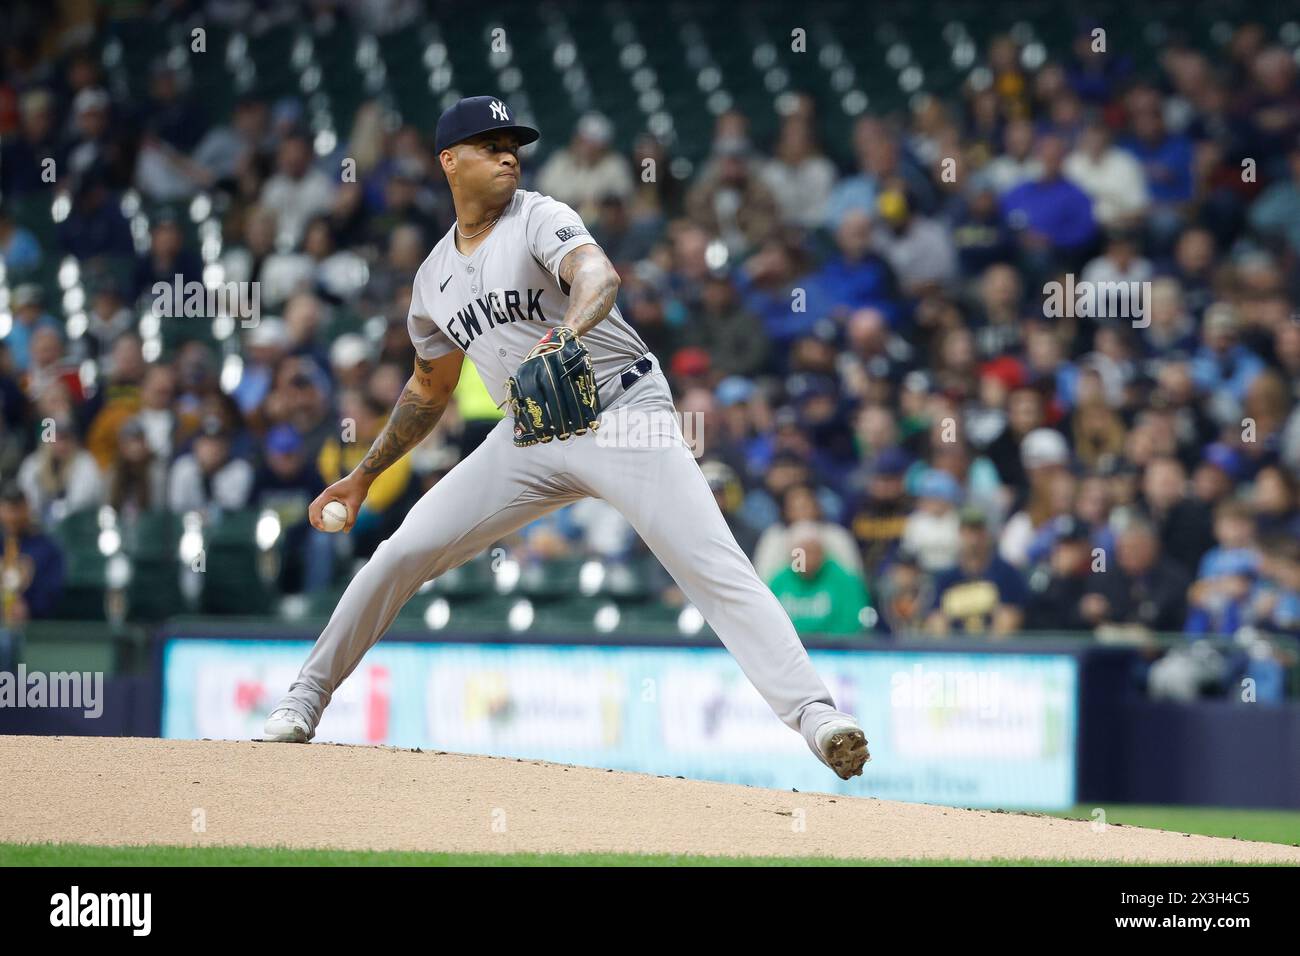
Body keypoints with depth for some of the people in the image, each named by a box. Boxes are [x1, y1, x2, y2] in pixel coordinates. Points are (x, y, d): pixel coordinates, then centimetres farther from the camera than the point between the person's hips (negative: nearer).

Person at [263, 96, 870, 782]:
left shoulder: (539, 219, -8)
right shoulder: (435, 276, 11)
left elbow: (597, 274, -31)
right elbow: (430, 390, 25)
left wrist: (567, 333, -52)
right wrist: (363, 476, 25)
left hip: (625, 413, -5)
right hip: (531, 437, 5)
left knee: (715, 566, -20)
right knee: (403, 552, -2)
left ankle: (813, 712, -28)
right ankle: (305, 698, 14)